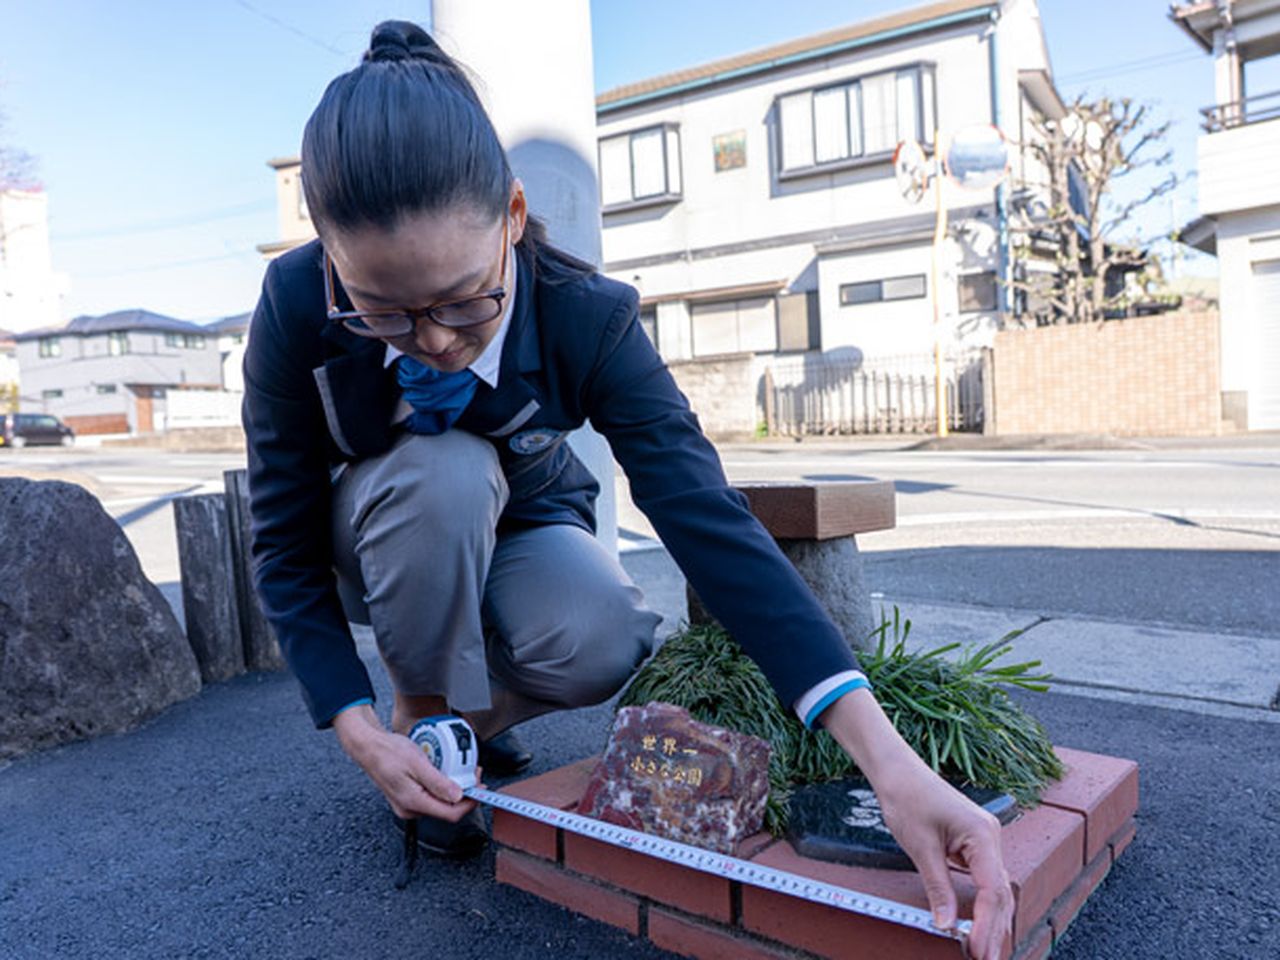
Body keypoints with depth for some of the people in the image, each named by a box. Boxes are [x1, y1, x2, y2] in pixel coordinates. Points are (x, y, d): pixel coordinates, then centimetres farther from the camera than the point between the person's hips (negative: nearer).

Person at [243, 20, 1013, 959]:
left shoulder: (586, 317, -29)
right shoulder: (297, 310, -28)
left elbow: (707, 516, -38)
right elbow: (287, 546, -19)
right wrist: (362, 734, -28)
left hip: (520, 533, 1)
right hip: (387, 537, 0)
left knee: (601, 643, -33)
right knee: (444, 473, -36)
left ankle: (477, 715, 4)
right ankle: (420, 717, -8)